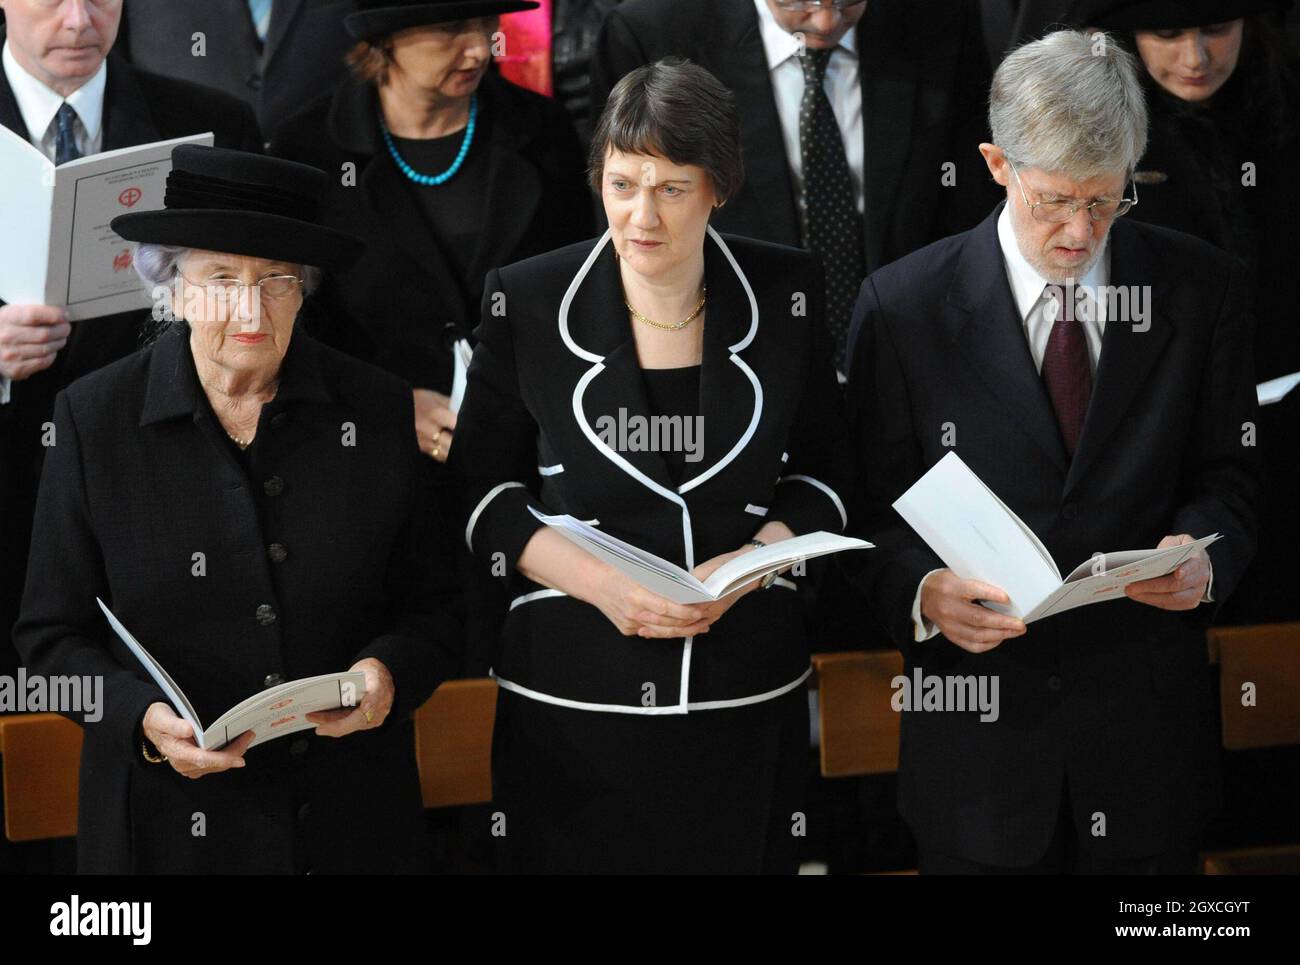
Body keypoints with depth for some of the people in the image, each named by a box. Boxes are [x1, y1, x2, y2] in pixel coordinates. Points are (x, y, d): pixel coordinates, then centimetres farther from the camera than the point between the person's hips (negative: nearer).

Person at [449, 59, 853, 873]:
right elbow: (480, 485, 3)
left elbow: (824, 472, 9)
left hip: (748, 693, 1)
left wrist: (748, 565, -10)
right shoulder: (527, 301, -4)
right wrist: (594, 579, -13)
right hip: (574, 690, -1)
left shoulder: (786, 292, 0)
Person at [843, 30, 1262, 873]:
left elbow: (1227, 475, 5)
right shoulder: (904, 305, -4)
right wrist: (924, 593, -23)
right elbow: (875, 510, -2)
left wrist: (1204, 555, -17)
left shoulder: (1202, 289, 0)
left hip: (1148, 729, 1)